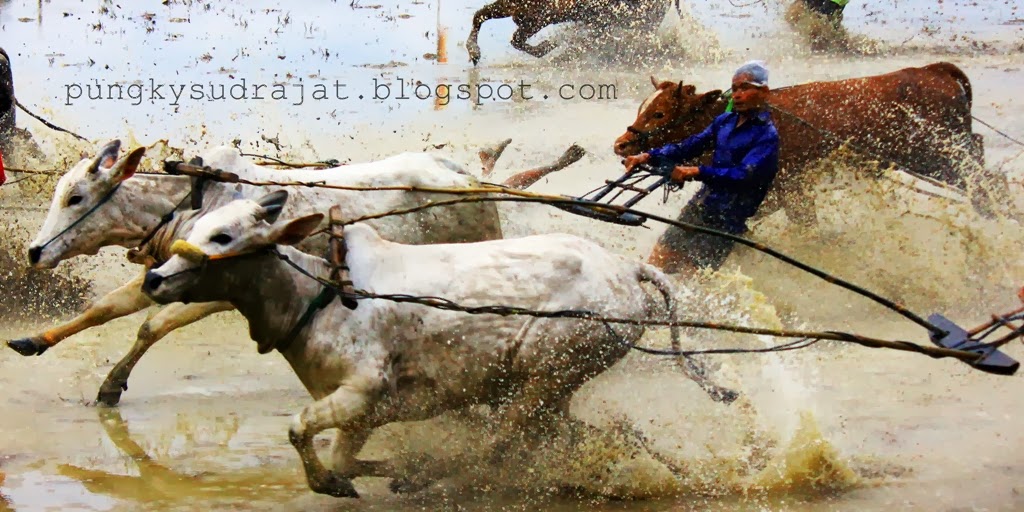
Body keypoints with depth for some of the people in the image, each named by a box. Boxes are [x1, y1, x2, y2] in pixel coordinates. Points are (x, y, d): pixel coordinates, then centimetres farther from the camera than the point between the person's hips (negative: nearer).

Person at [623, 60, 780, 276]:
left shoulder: (766, 135, -12)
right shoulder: (725, 121, 10)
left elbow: (745, 175, -24)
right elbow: (689, 147, 10)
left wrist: (696, 173, -33)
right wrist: (648, 157, -5)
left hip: (727, 219, -7)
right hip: (699, 205, 7)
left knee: (690, 275, -14)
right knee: (658, 260, 4)